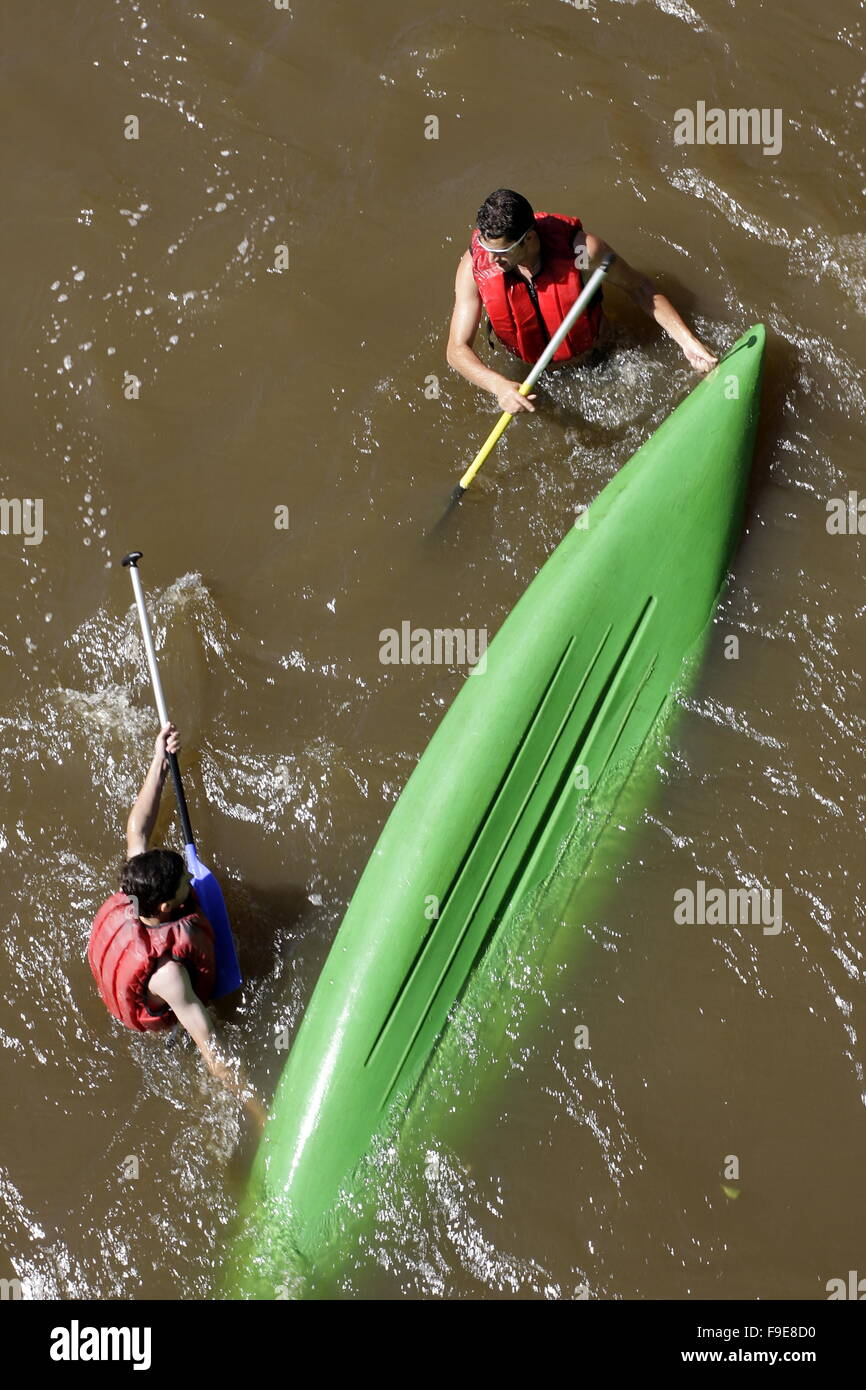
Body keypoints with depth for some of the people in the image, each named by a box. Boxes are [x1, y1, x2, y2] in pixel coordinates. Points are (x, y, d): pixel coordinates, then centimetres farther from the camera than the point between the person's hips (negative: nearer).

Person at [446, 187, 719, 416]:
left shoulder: (579, 248, -36)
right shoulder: (474, 266, -32)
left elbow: (637, 286, -18)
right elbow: (457, 349, -31)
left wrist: (686, 339, -24)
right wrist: (499, 385, -51)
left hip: (591, 356, -1)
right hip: (529, 370, 1)